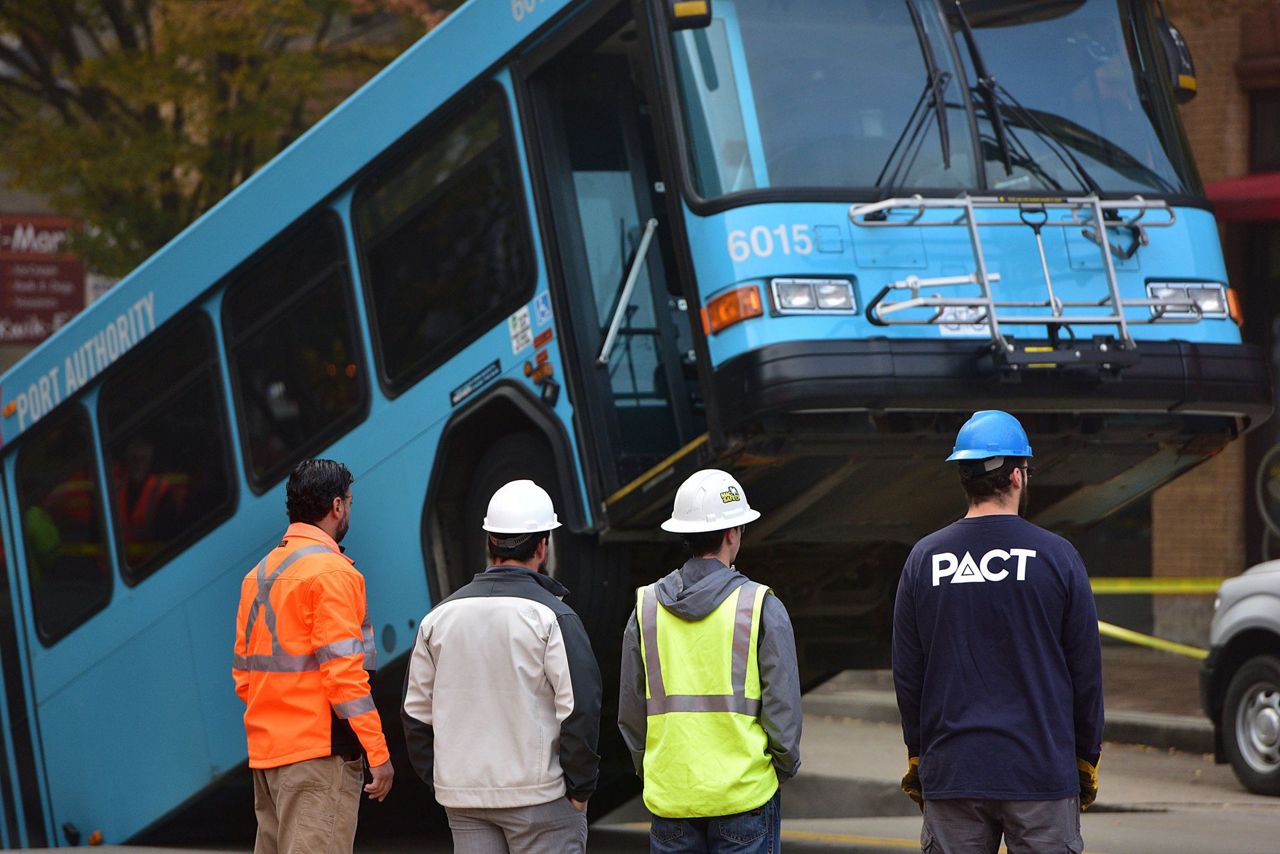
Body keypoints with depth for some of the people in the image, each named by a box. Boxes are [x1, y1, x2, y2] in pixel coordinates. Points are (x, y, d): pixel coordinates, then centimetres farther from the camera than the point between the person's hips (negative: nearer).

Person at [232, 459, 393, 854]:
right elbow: (344, 670, -16)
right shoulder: (331, 572, -10)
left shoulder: (259, 574, 16)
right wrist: (378, 752, -14)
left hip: (265, 748, 9)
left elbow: (244, 673, 17)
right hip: (320, 749, -9)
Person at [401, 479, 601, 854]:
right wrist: (580, 788, -5)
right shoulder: (552, 616, -9)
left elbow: (416, 711, 12)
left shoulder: (440, 616, 8)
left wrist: (438, 778, 17)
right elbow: (580, 710, -13)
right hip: (539, 794, -5)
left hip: (462, 798, 5)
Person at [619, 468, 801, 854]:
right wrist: (783, 767, 9)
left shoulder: (646, 608, 3)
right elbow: (783, 705, -6)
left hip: (670, 796, 3)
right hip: (744, 791, -3)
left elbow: (630, 711, 8)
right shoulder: (761, 607, -7)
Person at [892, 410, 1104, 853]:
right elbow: (1086, 671, 1)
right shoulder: (1056, 556, -4)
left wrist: (916, 753, 18)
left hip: (950, 773, 2)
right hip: (1042, 769, -2)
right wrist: (1087, 758, 12)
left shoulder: (924, 558, 2)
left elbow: (906, 674, 7)